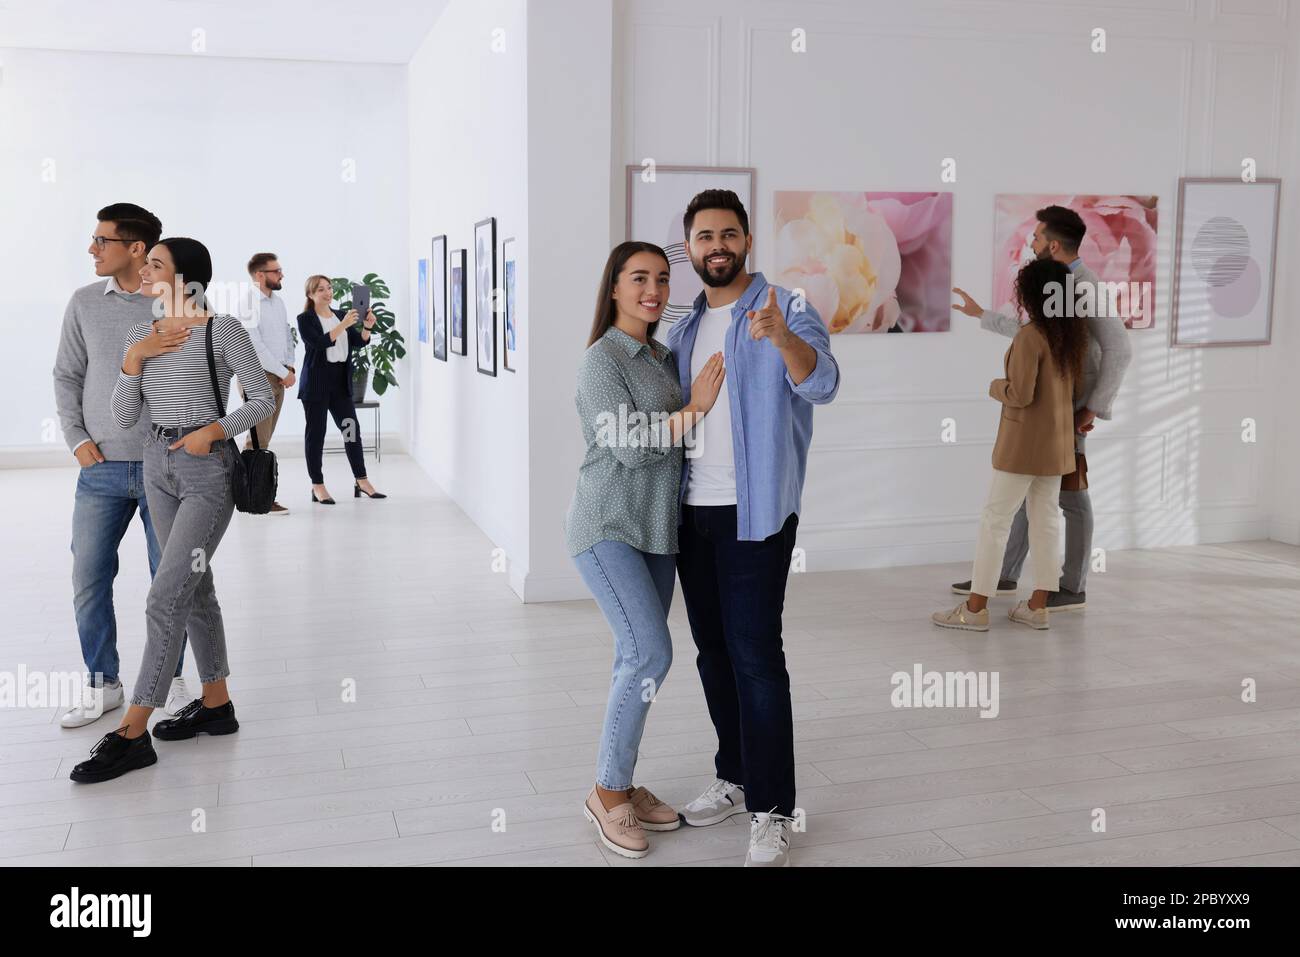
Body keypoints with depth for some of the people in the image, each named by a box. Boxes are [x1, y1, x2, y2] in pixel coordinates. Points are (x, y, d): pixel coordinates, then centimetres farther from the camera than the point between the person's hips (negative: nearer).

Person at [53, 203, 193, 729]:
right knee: (89, 577, 5)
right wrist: (77, 438, 0)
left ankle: (170, 679, 22)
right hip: (102, 468, 3)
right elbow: (67, 376, 10)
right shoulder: (85, 303, 4)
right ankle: (102, 684, 21)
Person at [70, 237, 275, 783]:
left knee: (165, 598, -10)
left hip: (209, 470, -7)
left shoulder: (222, 330, -9)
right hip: (158, 465, 7)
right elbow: (124, 417, 4)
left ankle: (132, 733, -5)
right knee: (195, 589, 14)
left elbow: (264, 400, -6)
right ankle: (216, 705, 26)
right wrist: (134, 358, -8)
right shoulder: (141, 336, 8)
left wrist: (215, 431, -19)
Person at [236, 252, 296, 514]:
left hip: (278, 377, 8)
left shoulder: (278, 302, 12)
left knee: (262, 438, 11)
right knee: (259, 439, -6)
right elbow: (255, 346, -18)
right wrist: (283, 372, -15)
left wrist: (290, 366, 2)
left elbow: (288, 336, 18)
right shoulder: (249, 303, -13)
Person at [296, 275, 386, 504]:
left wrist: (367, 326, -16)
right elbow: (319, 343, -20)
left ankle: (362, 482, 11)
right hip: (316, 383, -5)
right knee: (316, 433, 1)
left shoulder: (341, 315, 13)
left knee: (352, 429, 4)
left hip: (341, 382, 5)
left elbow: (358, 342, 4)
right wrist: (343, 325, -30)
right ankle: (318, 487, 7)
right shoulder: (305, 319, -4)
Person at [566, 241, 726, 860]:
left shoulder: (663, 357, 13)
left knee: (638, 658, 9)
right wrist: (696, 408, -15)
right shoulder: (601, 360, -11)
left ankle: (622, 785, 22)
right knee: (650, 652, -16)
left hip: (656, 529, 8)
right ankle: (607, 795, -1)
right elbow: (628, 448, -19)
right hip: (607, 529, -8)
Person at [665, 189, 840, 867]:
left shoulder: (787, 312, -6)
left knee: (755, 657, -7)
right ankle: (735, 779, 27)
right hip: (693, 512, 7)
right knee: (713, 651, 13)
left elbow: (821, 384, -25)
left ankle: (772, 813, 1)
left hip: (754, 514, -6)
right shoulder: (683, 331, 14)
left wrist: (780, 336, -46)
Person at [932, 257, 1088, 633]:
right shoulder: (1071, 333, 5)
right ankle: (1037, 607, 15)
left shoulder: (1030, 335, -19)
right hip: (1057, 441, 8)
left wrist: (995, 387, -3)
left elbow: (1021, 394, -22)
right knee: (1046, 519, 10)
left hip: (1025, 443, -8)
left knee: (995, 518, -2)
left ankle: (976, 608, 1)